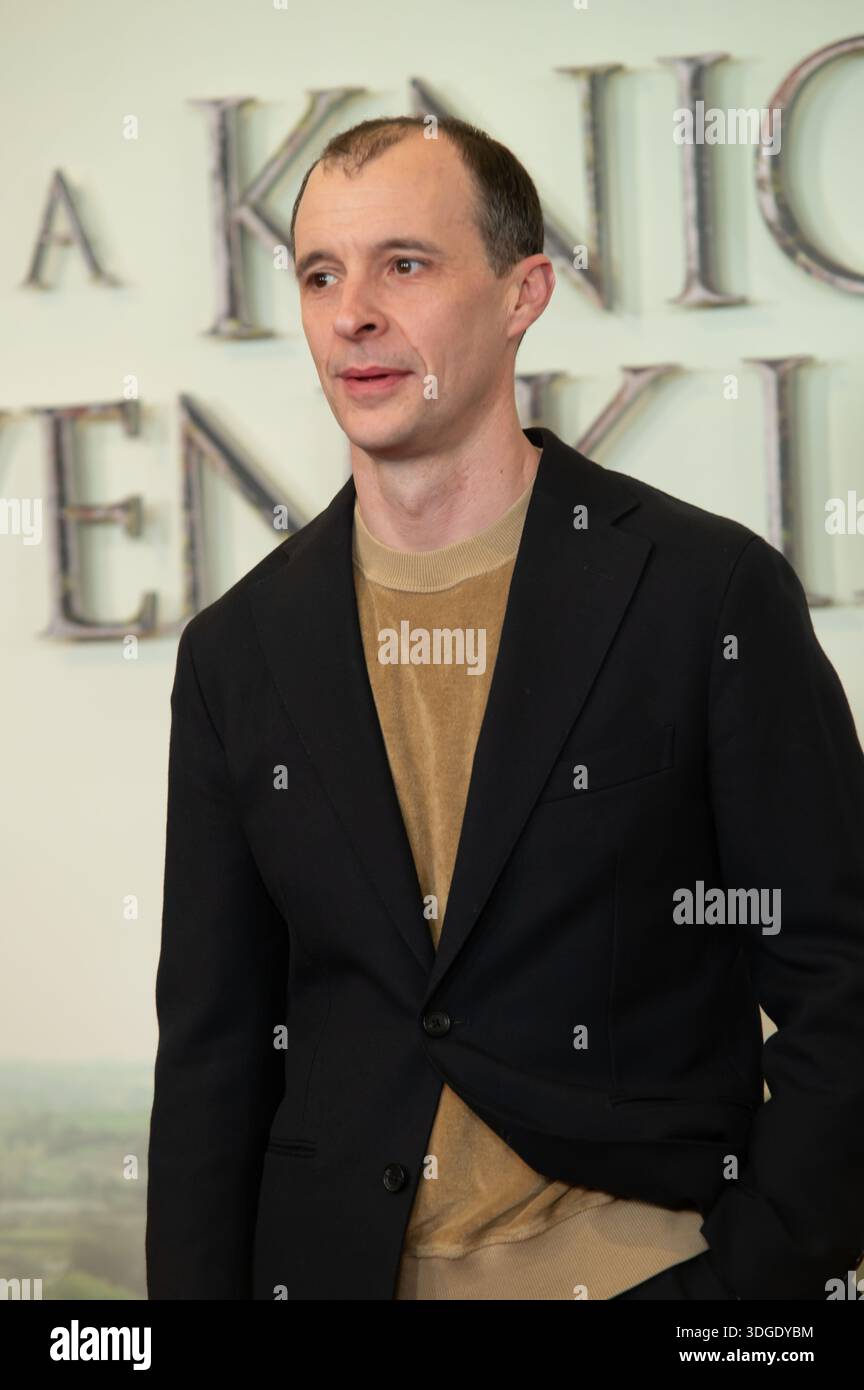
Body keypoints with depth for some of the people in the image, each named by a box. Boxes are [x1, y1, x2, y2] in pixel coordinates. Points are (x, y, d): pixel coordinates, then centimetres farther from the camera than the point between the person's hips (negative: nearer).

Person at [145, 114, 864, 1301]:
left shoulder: (711, 591, -7)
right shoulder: (237, 652, 4)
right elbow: (213, 1039, 7)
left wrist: (755, 1277, -14)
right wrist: (197, 1288, 0)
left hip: (645, 1266, -3)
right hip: (338, 1266, 3)